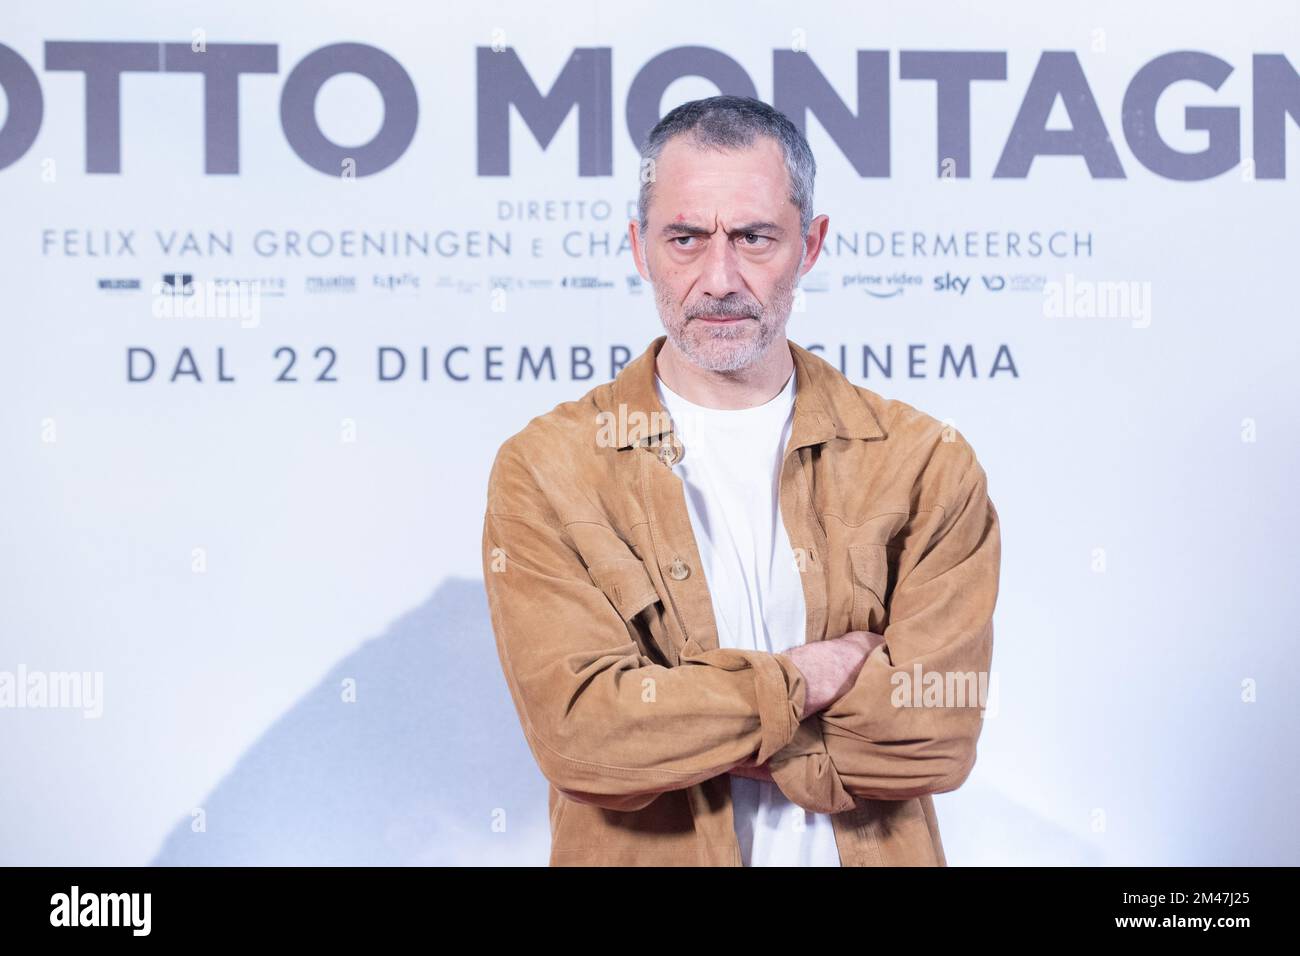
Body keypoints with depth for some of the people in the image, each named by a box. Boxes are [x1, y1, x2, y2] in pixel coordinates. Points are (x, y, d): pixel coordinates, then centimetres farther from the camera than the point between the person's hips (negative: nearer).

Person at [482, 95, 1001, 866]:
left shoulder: (927, 464, -7)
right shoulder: (544, 470, -9)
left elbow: (937, 732, -16)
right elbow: (580, 733, -20)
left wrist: (664, 713, -18)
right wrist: (819, 673, -16)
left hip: (869, 854, 1)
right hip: (642, 858, 0)